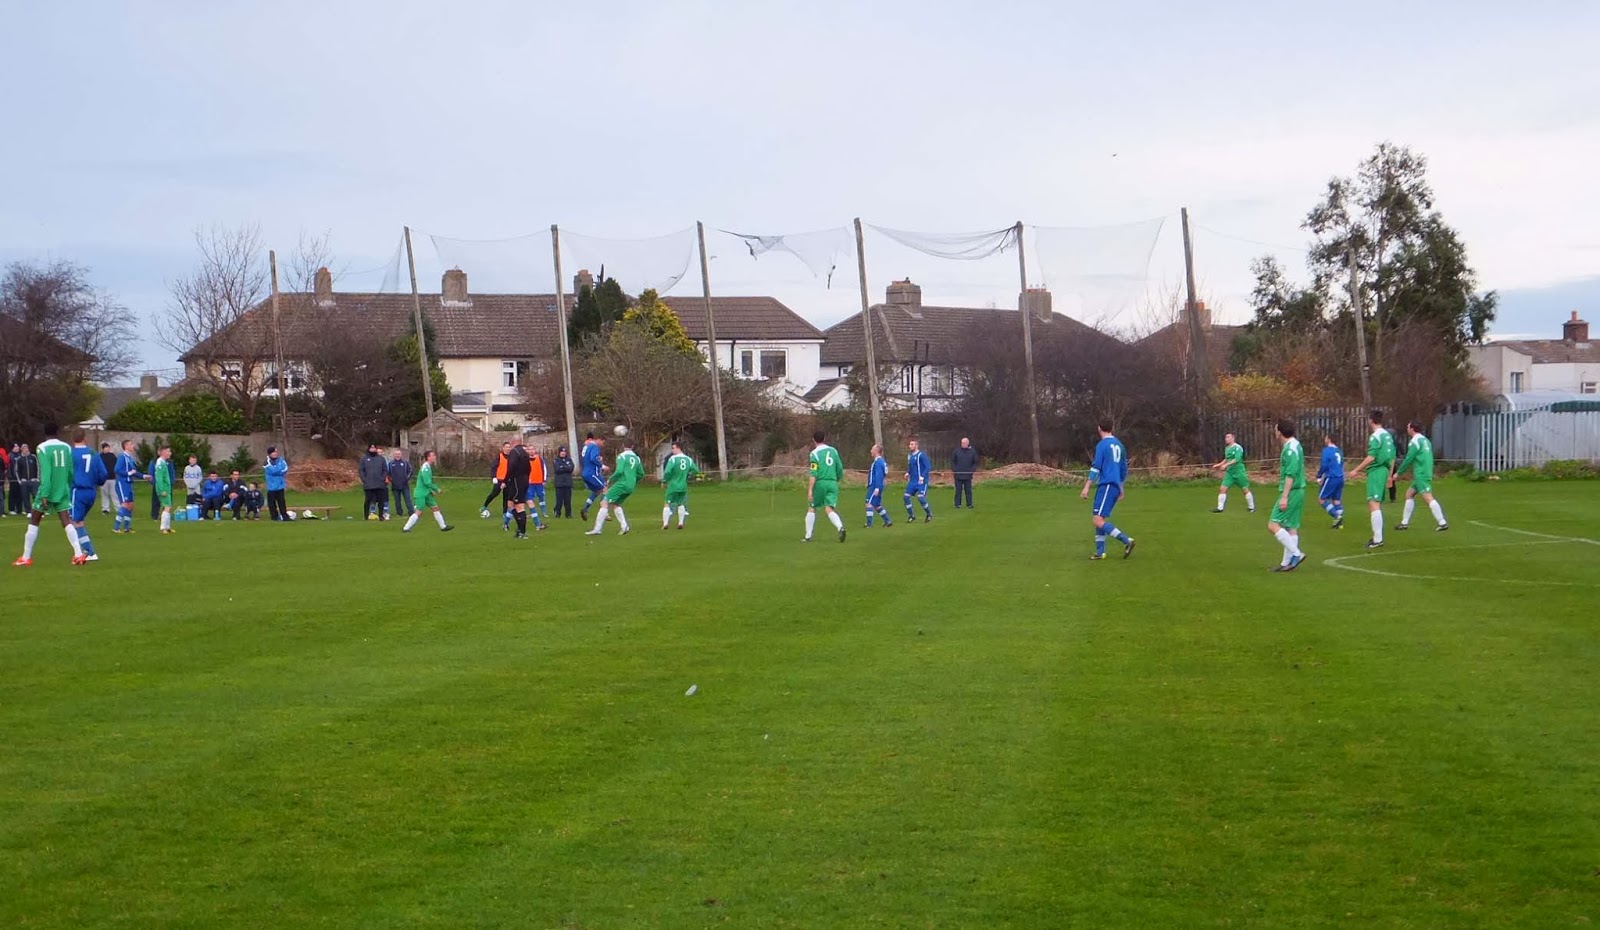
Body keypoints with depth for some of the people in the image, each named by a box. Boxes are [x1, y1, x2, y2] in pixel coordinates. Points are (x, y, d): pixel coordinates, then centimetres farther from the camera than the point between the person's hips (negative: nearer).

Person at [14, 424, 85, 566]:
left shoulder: (43, 448, -9)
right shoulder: (66, 447, 5)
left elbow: (45, 473, -16)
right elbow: (70, 471, 7)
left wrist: (44, 494, -18)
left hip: (47, 491, -3)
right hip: (62, 491, 3)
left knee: (33, 522, 10)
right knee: (67, 522, 1)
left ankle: (26, 558, 10)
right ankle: (78, 554, -14)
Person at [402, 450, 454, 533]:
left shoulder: (428, 467, 12)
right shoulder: (425, 468, -18)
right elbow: (427, 482, -23)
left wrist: (431, 491, 13)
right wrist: (436, 489, -12)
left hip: (426, 494, 10)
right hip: (420, 494, -10)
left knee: (435, 508, 11)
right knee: (418, 512, -8)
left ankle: (443, 526, 17)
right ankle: (405, 528, -1)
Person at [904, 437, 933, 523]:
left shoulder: (921, 455, -12)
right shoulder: (909, 455, 11)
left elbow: (928, 467, -14)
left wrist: (922, 477, -22)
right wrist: (907, 473, 5)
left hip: (921, 481, -7)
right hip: (912, 481, 7)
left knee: (920, 498, -14)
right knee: (906, 497, -2)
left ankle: (929, 514, 10)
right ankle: (911, 516, 11)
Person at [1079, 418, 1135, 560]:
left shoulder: (1102, 445, -7)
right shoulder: (1119, 445, 17)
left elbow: (1096, 467, -14)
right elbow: (1124, 469, 23)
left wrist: (1086, 487, -14)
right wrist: (1121, 488, 33)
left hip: (1106, 485, -9)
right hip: (1115, 486, 9)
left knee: (1099, 520, -14)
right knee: (1099, 519, 12)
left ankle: (1126, 540, -20)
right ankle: (1100, 552, 8)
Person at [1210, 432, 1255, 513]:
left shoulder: (1238, 448, -12)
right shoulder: (1226, 448, 11)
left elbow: (1237, 459, -24)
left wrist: (1226, 465, -29)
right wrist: (1218, 465, 18)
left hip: (1239, 472, -7)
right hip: (1229, 472, 7)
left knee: (1245, 490, 3)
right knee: (1222, 489, -5)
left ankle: (1251, 507, 17)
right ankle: (1220, 508, -1)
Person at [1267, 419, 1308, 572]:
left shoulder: (1290, 448, -16)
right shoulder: (1295, 445, 14)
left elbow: (1291, 475, -22)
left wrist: (1284, 496, -23)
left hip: (1292, 492, -10)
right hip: (1298, 492, 10)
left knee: (1273, 525, -10)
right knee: (1291, 527, 11)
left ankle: (1296, 554, -10)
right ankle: (1287, 562, 13)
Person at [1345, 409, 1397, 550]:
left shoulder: (1375, 436, -13)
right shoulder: (1388, 435, 14)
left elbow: (1371, 458, -19)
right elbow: (1392, 458, 18)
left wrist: (1357, 470, -15)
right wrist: (1389, 476, 24)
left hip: (1375, 471, -9)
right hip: (1384, 470, 9)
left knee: (1374, 504, -12)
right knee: (1377, 505, 17)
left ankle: (1378, 539, -18)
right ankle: (1377, 535, 21)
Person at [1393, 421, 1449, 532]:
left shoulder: (1415, 441, -11)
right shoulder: (1425, 440, 16)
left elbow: (1408, 459, -13)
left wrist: (1398, 473, -5)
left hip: (1420, 475, -10)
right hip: (1426, 472, 10)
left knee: (1428, 497, -13)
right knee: (1409, 494, 16)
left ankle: (1442, 523, -19)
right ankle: (1405, 523, 18)